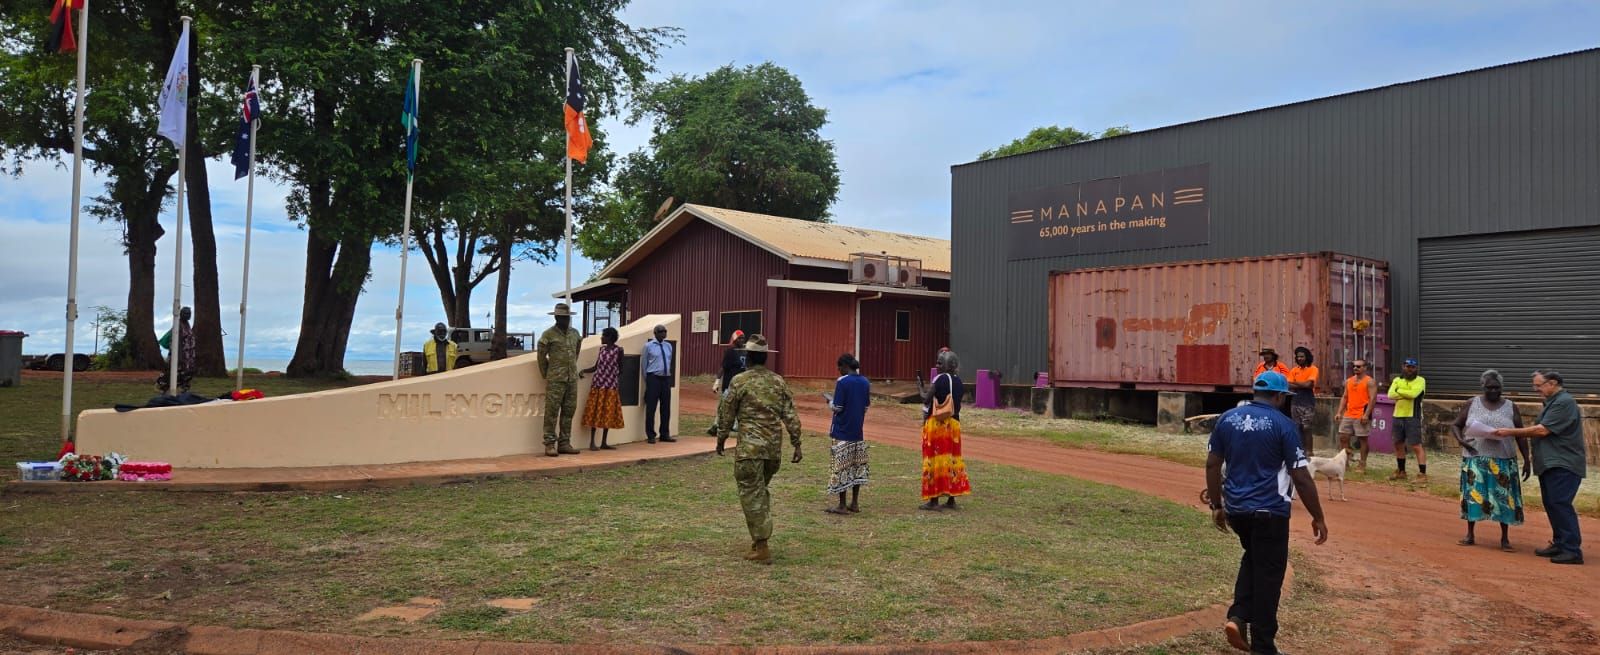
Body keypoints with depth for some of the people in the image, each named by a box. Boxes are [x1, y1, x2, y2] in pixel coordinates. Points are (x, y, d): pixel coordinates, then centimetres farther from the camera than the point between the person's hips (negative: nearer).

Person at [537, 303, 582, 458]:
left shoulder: (575, 334, 12)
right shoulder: (548, 335, -4)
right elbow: (541, 356, 1)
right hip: (555, 380, -6)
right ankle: (550, 444, -2)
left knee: (569, 411, 8)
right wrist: (546, 375, 5)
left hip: (572, 379, 6)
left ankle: (564, 443, 15)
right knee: (552, 412, -5)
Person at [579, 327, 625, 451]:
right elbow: (596, 367, 12)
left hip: (611, 387, -3)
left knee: (608, 414, 3)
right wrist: (583, 371, -3)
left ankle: (604, 443, 12)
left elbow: (620, 369, 0)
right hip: (597, 385, 3)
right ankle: (592, 442, 4)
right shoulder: (602, 349, 7)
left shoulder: (618, 350, -4)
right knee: (594, 414, 0)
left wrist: (619, 384, -6)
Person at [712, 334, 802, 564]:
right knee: (761, 492, 21)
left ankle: (761, 547, -3)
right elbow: (790, 415, 4)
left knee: (752, 495, -1)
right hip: (774, 447, 5)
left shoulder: (739, 381, -6)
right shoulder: (778, 382, 7)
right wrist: (796, 444, 8)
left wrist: (721, 439, 14)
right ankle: (760, 537, 26)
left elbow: (726, 414, 0)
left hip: (749, 447, -5)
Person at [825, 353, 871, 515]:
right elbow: (866, 407, 10)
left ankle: (842, 506, 2)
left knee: (841, 467, -1)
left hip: (842, 431, -6)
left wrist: (830, 401, 4)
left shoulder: (842, 382, -14)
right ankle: (855, 503, 15)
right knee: (857, 467, 12)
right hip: (858, 431, 6)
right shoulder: (865, 382, 6)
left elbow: (837, 407, -15)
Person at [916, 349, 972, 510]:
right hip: (954, 423, 7)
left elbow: (926, 399, -15)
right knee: (952, 459, 11)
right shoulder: (958, 381, 8)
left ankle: (934, 500, -1)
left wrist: (920, 387, 2)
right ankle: (951, 499, 15)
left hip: (936, 423, -7)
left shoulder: (940, 379, -14)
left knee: (934, 459, -2)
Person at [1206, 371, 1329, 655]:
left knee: (1252, 559, 27)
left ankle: (1238, 617, 10)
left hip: (1235, 509, 5)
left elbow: (1212, 465, 7)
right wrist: (1318, 517, 0)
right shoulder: (1282, 424, -9)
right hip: (1270, 511, -5)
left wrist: (1217, 506, 17)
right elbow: (1301, 476, -10)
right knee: (1268, 575, 6)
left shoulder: (1227, 418, 5)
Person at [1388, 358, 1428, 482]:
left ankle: (1423, 474, -7)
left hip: (1412, 417, -6)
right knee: (1398, 445, 14)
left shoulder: (1420, 380, -2)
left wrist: (1399, 390, -7)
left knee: (1416, 446, -9)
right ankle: (1401, 472, 26)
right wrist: (1407, 394, -15)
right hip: (1398, 416, 6)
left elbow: (1413, 393, -21)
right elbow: (1390, 394, -5)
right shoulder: (1397, 380, 12)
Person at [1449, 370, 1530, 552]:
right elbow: (1455, 425, 7)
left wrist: (1527, 461, 2)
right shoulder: (1472, 404, 3)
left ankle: (1505, 538, 10)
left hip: (1503, 461, 0)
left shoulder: (1511, 407, 4)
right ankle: (1470, 534, 13)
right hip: (1475, 459, 0)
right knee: (1473, 494, 2)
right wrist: (1460, 439, -14)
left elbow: (1521, 436, 7)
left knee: (1504, 497, 0)